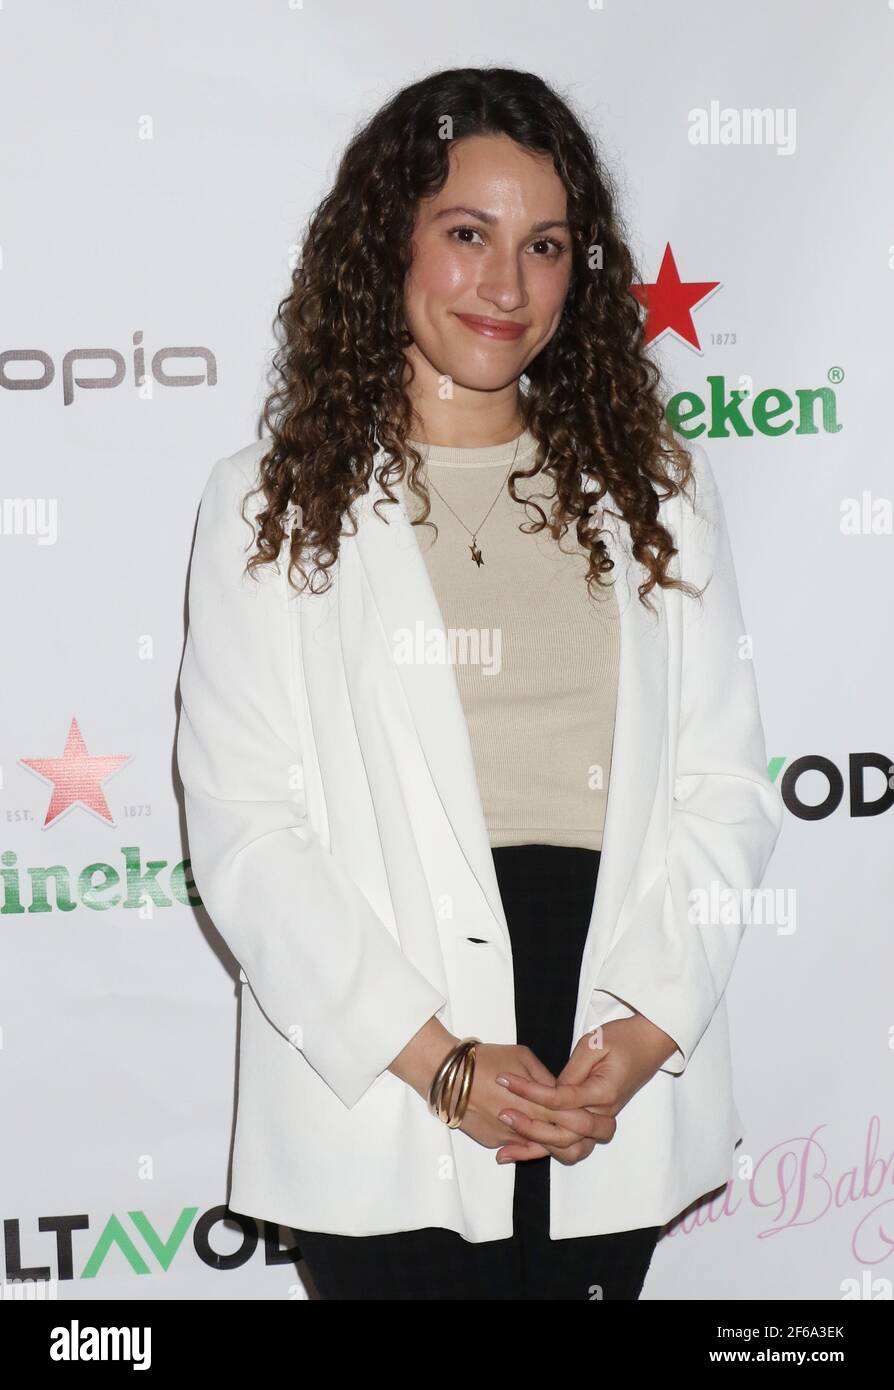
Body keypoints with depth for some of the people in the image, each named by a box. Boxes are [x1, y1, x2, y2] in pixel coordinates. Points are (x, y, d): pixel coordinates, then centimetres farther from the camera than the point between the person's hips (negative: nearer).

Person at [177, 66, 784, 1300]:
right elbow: (244, 828, -5)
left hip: (621, 1088, 2)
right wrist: (433, 1060, -13)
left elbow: (726, 789, 4)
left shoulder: (658, 493, 9)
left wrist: (648, 1027, -10)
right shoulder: (270, 505, 2)